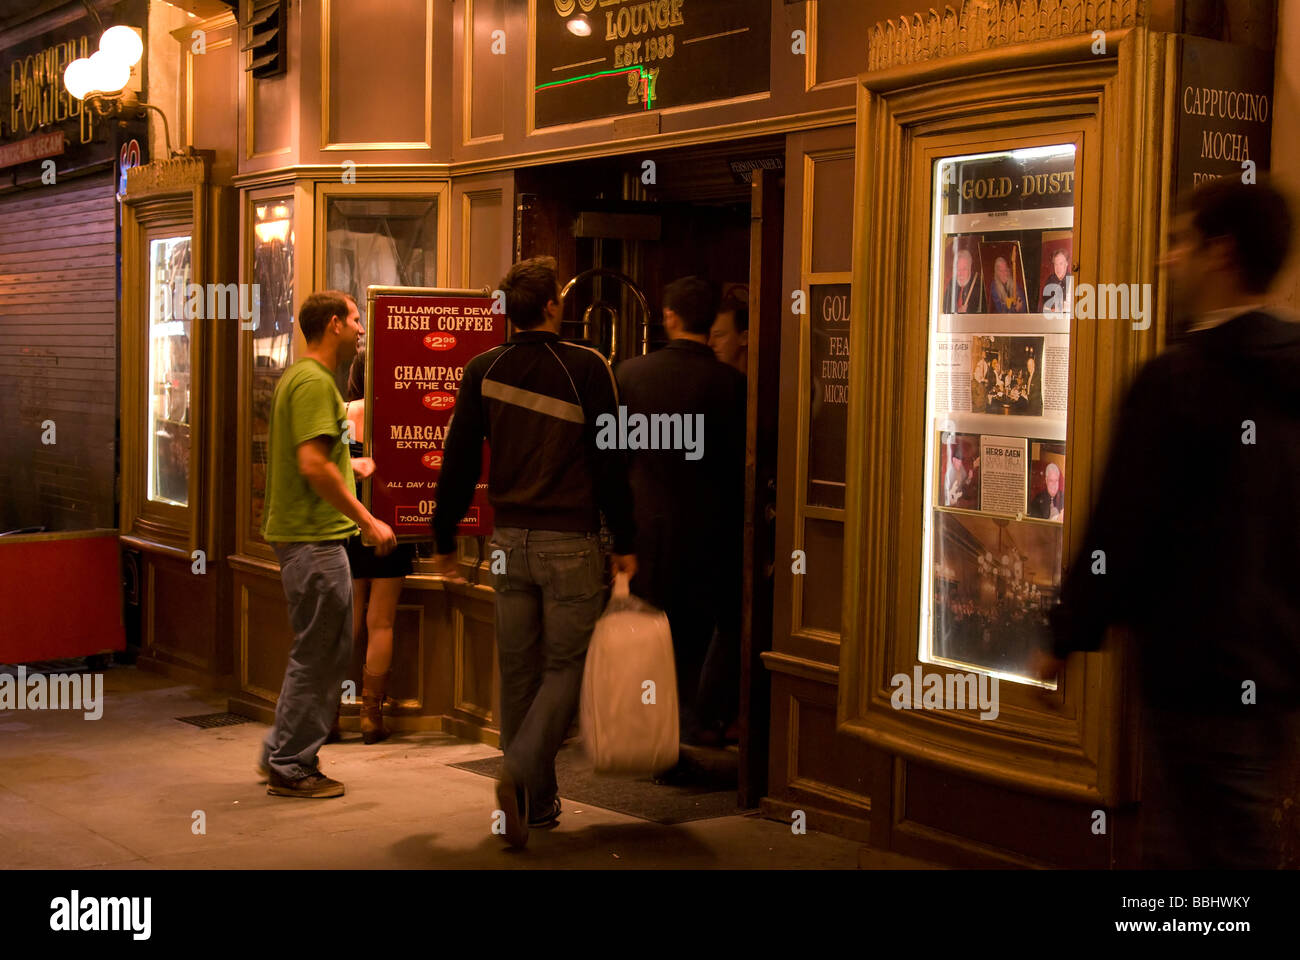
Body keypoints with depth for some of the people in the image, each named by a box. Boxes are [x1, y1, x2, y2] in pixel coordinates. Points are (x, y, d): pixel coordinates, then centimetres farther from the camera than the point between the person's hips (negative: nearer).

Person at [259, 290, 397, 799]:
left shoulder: (299, 377, 18)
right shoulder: (314, 381, -15)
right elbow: (314, 466, -23)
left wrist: (349, 465, 25)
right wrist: (367, 521, -19)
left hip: (304, 533, 11)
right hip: (313, 537, -11)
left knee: (328, 651, 16)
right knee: (318, 655, -3)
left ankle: (281, 755, 24)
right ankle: (291, 769, 5)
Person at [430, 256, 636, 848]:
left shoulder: (483, 371, 3)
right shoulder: (586, 368, -7)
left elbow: (458, 461, 6)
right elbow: (610, 463, -6)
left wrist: (445, 538, 15)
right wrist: (624, 544, 1)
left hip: (510, 542, 4)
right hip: (572, 542, -4)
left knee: (519, 671, 12)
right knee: (566, 665, 4)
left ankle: (536, 801, 19)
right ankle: (521, 773, -16)